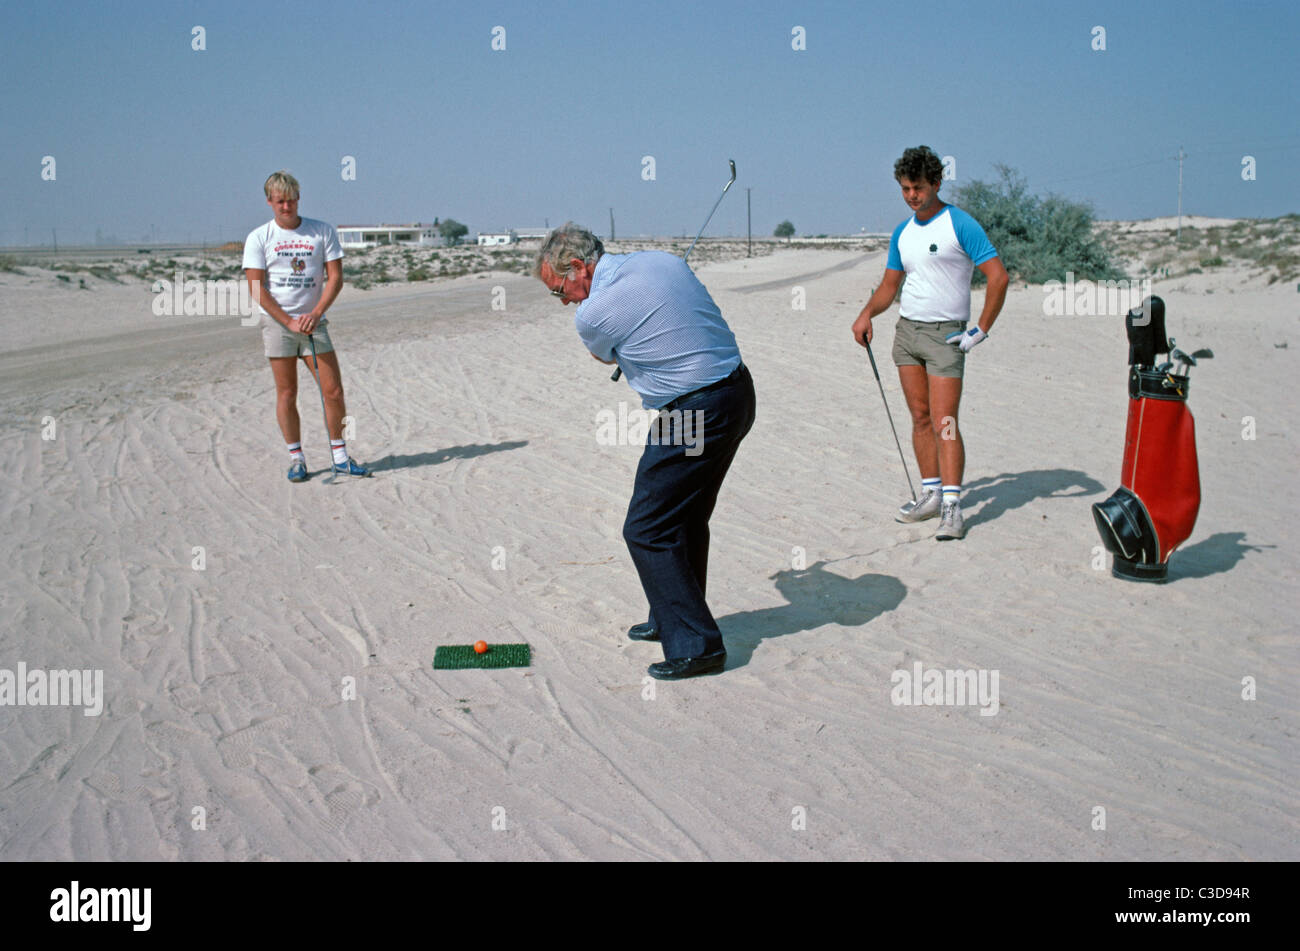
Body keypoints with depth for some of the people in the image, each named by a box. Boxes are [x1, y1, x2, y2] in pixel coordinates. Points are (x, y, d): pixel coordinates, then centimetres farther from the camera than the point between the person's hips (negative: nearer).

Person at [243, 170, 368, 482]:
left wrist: (315, 313, -14)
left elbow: (335, 277, 0)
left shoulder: (323, 231, 4)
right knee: (286, 394, 1)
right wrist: (290, 322, -12)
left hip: (313, 321, 1)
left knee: (333, 390, -3)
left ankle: (340, 456, 10)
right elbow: (257, 289, -4)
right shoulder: (258, 238, 1)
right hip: (276, 322, -1)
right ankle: (296, 458, 11)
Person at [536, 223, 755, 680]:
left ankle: (695, 646, 4)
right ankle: (672, 619, 35)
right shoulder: (665, 260, 6)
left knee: (647, 529, 1)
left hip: (691, 418, -9)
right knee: (686, 518, 21)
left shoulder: (593, 313, -13)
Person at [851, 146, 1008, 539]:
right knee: (920, 418, 8)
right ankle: (930, 494, 16)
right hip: (906, 330, 6)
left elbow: (998, 276, -12)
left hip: (945, 334, -6)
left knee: (944, 422, -11)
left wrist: (982, 329, -14)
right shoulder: (902, 233, 13)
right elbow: (889, 285, 20)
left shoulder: (960, 224, -9)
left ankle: (952, 506, -10)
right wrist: (867, 313, 1)